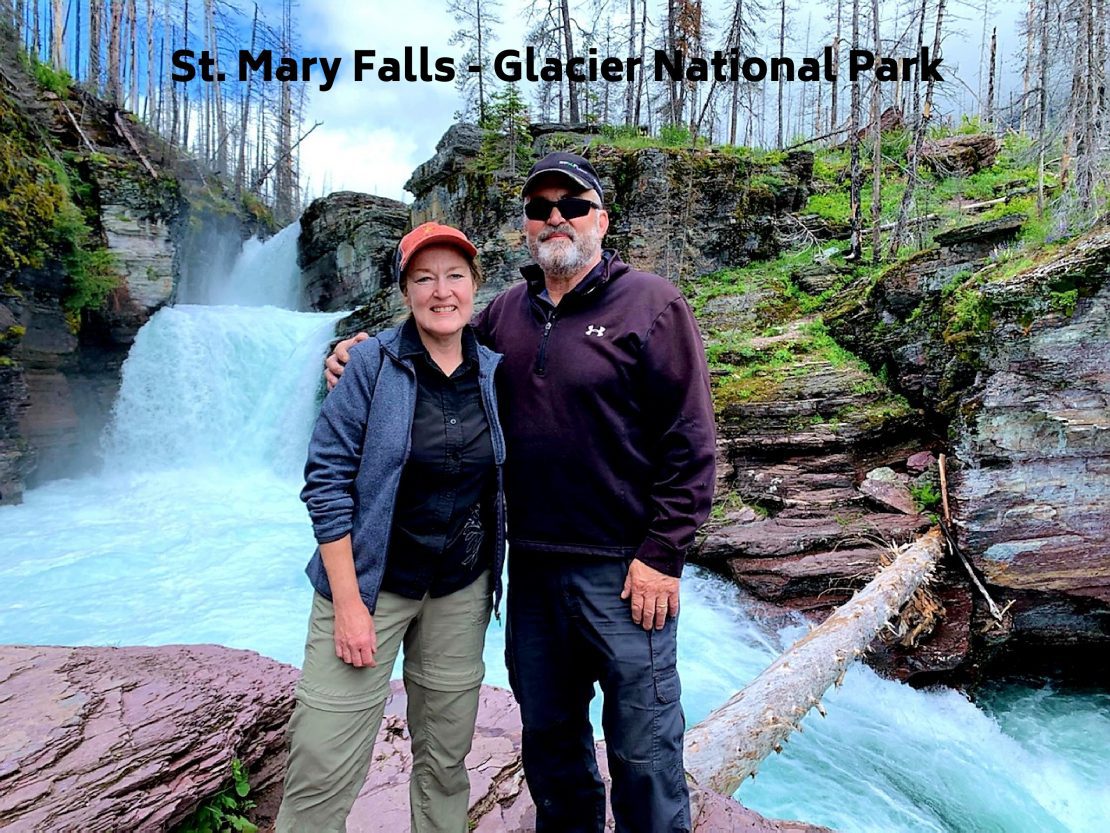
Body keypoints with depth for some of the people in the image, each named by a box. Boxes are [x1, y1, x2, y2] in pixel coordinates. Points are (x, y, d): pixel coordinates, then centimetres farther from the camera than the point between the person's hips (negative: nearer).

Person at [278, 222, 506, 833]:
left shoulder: (494, 373, 1)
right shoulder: (370, 364, -10)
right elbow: (326, 480, -12)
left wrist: (497, 569, 10)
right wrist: (348, 601, -15)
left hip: (461, 588, 4)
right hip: (370, 579, -3)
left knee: (445, 757, 14)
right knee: (324, 767, -1)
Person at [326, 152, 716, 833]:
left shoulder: (651, 305, -8)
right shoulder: (505, 313, 9)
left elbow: (690, 442, -12)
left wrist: (663, 556, -15)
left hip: (622, 571, -5)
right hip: (532, 567, 6)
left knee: (642, 746, 8)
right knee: (549, 735, 22)